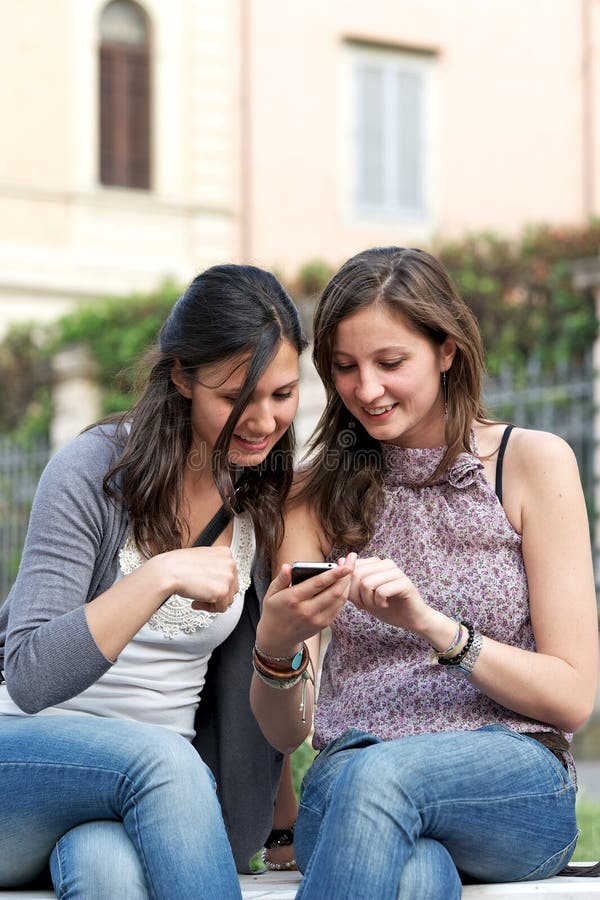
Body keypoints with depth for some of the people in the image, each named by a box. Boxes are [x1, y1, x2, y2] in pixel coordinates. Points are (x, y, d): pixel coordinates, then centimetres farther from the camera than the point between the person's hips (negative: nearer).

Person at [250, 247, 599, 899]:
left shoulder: (533, 462, 5)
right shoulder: (317, 491, 12)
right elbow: (284, 731, 8)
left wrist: (430, 624, -15)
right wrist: (274, 646, -16)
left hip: (514, 788, -1)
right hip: (344, 787, 1)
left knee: (376, 774, -36)